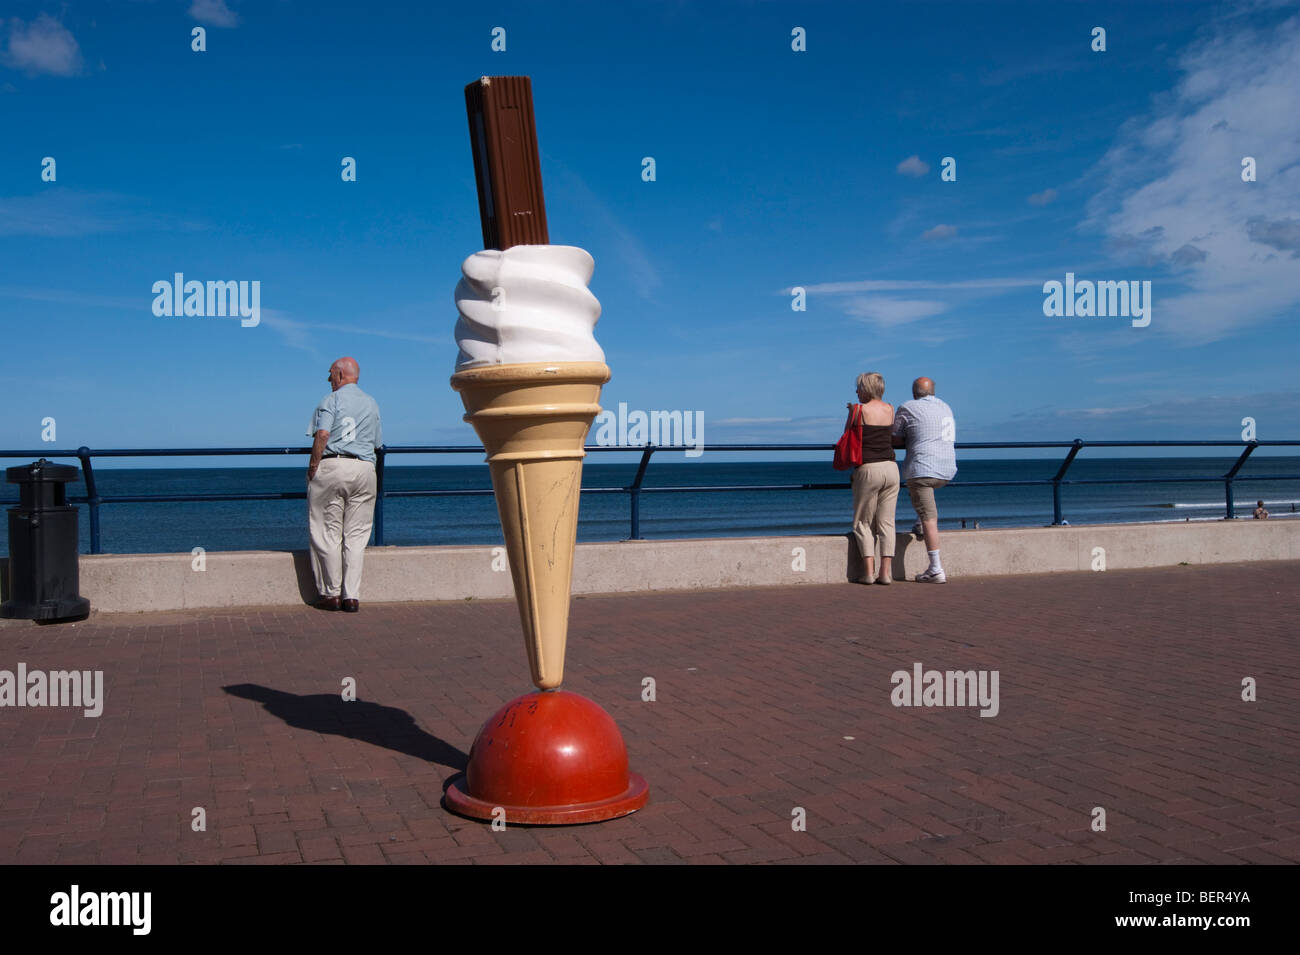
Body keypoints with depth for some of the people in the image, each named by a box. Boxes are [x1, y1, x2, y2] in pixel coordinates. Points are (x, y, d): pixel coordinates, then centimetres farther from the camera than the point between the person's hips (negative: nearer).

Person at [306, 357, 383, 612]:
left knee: (328, 533, 3)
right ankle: (352, 596, 2)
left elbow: (322, 434, -15)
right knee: (356, 535, 5)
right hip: (364, 469, 4)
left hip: (331, 466, -4)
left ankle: (331, 594, 5)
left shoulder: (331, 400, 0)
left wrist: (313, 466, -9)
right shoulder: (372, 404, 17)